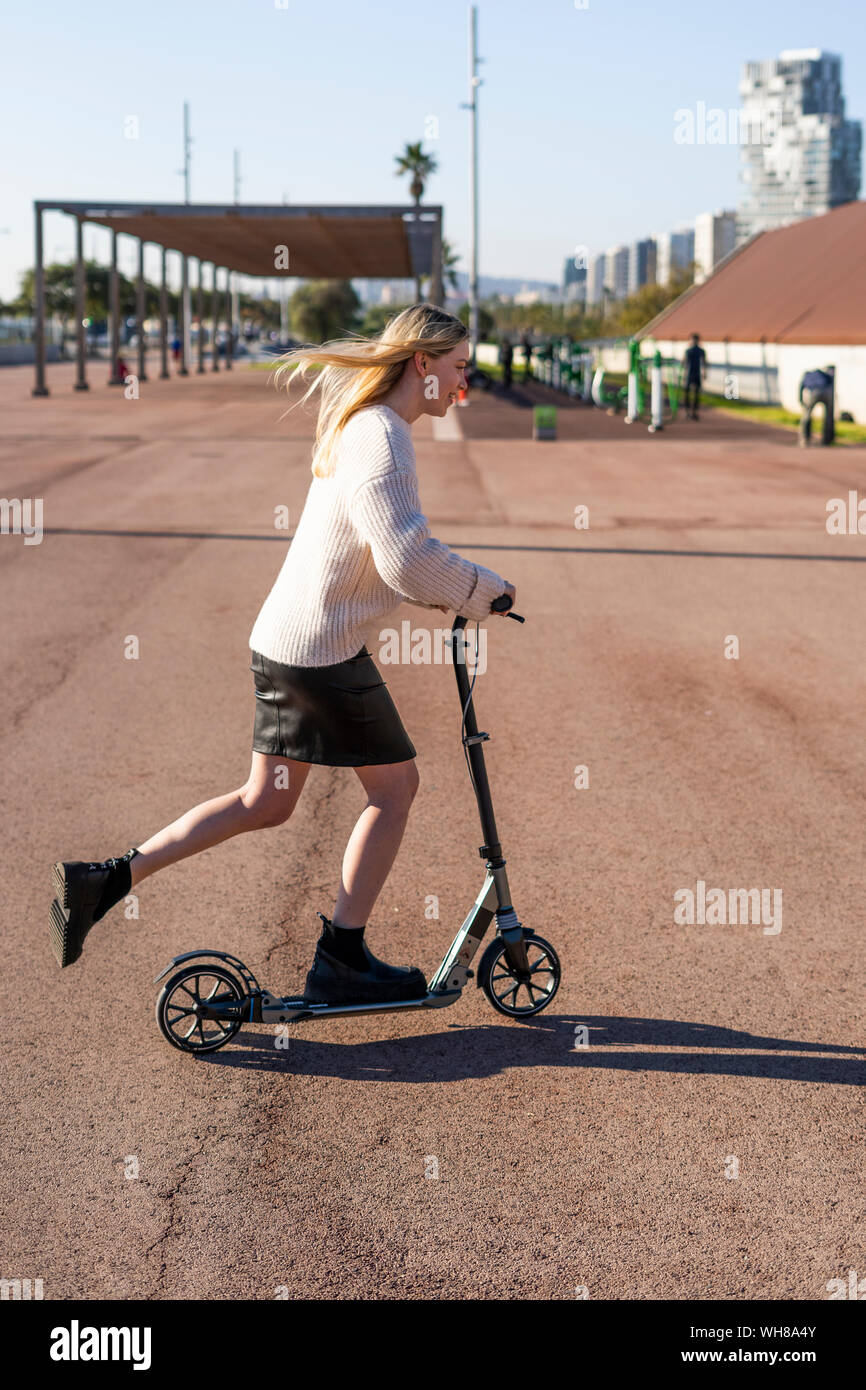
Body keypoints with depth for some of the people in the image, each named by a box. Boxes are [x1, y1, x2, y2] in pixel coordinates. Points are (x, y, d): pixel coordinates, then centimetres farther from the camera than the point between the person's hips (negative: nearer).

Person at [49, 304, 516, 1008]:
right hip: (323, 650, -10)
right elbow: (407, 559, -26)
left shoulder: (356, 423, 15)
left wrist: (448, 590, 20)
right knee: (394, 785, 6)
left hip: (281, 640, 10)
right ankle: (342, 960, 13)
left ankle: (107, 879, 15)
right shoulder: (383, 437, -18)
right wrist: (483, 588, -10)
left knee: (267, 801, 16)